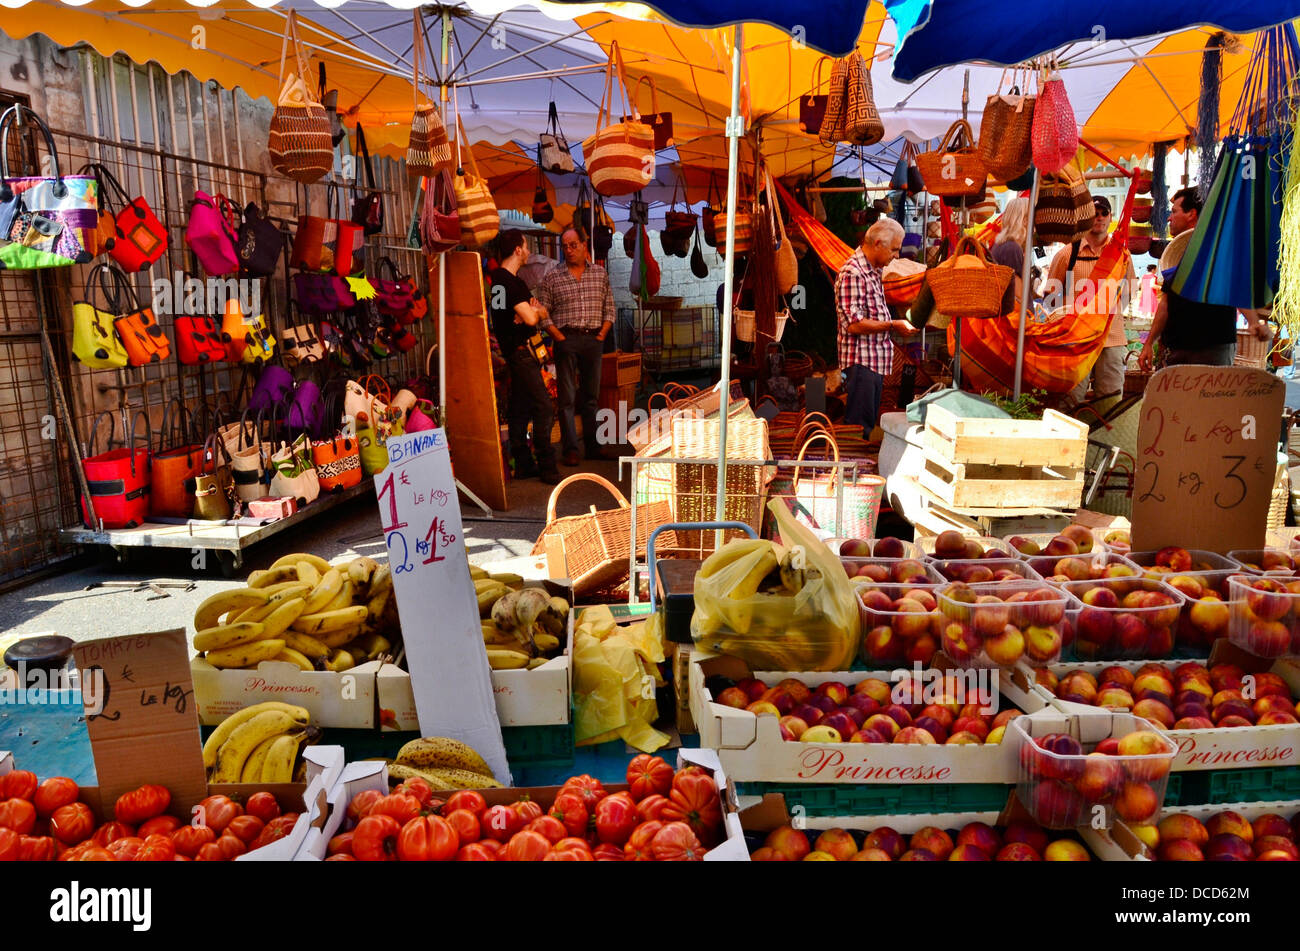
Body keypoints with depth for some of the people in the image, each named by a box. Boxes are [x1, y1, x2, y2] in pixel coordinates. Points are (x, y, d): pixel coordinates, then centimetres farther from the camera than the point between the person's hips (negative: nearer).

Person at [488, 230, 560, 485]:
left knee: (519, 408, 13)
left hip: (511, 351, 10)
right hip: (522, 351, -10)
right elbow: (531, 318, -24)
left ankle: (523, 464, 19)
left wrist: (532, 309, -4)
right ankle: (546, 467, -4)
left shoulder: (495, 278, 13)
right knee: (544, 408, -8)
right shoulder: (511, 282, -18)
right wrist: (534, 310, -2)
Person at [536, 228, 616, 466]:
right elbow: (543, 312, 1)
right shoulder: (552, 277, 3)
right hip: (567, 340, -3)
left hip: (594, 339, 3)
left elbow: (609, 308, 13)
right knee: (567, 398, -3)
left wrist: (602, 334, 1)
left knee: (591, 395, 9)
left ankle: (593, 446, 16)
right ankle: (570, 449, 0)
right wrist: (559, 337, -8)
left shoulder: (600, 273, 11)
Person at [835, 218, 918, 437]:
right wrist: (893, 325, -17)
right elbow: (854, 324, -23)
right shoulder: (852, 274, -16)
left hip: (876, 362, 10)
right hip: (861, 363, -10)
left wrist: (898, 325, 14)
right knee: (859, 428, -6)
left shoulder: (873, 272, 16)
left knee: (869, 425, 15)